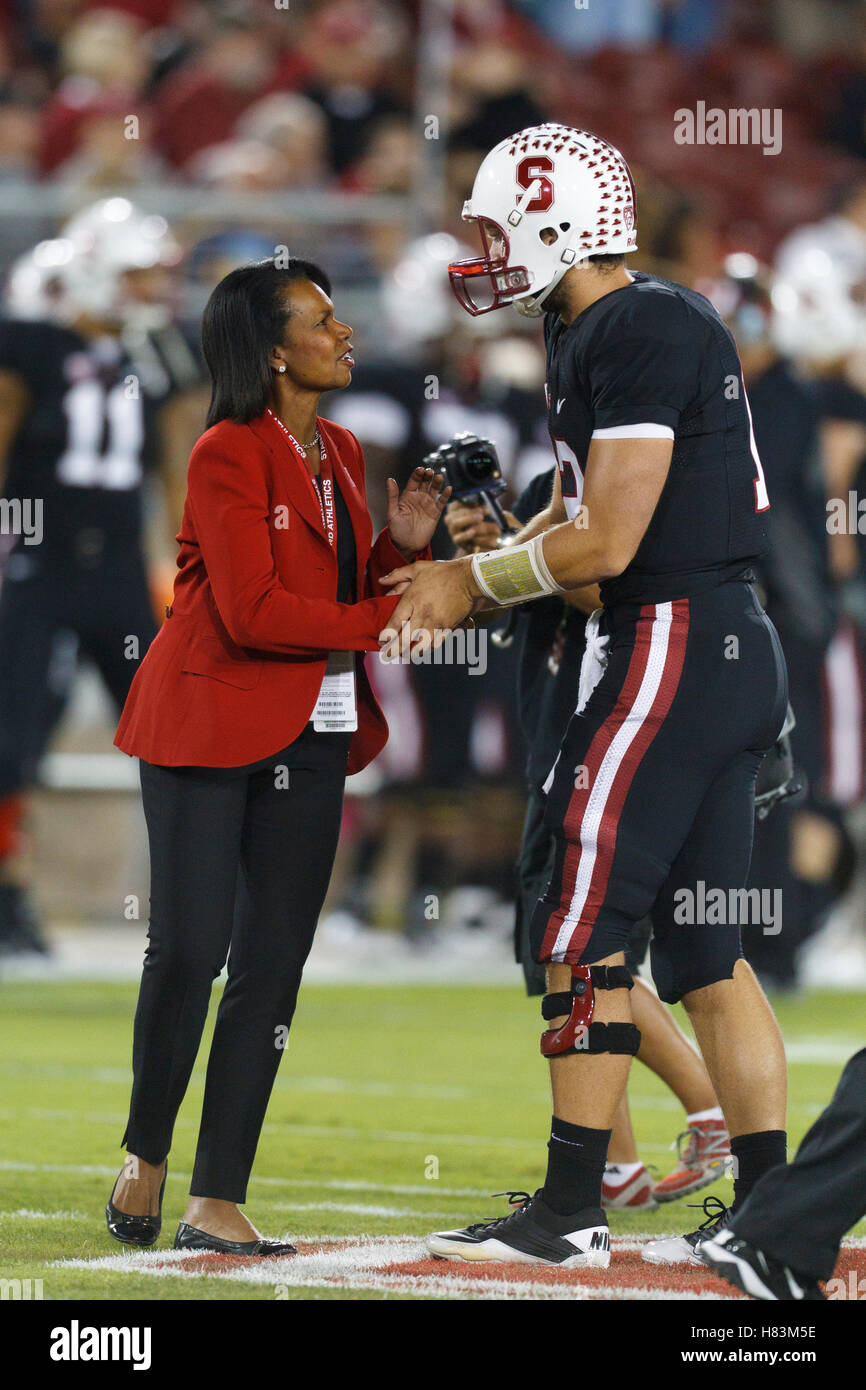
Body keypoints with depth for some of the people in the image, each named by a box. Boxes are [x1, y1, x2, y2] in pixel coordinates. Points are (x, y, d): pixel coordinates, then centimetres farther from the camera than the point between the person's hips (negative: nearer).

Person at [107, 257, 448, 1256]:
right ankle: (146, 1158, 14)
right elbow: (253, 611, -18)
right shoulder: (228, 454, -10)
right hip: (210, 726, -7)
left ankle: (217, 1203, 0)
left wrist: (401, 545, -1)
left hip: (310, 740, 7)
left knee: (272, 967, 0)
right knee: (188, 952, -10)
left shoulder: (340, 454, 15)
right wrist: (383, 621, -13)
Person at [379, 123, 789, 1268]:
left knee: (581, 926, -6)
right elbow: (575, 514, 21)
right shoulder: (588, 334, 16)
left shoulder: (639, 332, -15)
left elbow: (607, 540, -18)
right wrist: (463, 581, 9)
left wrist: (475, 583, -4)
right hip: (738, 655, 10)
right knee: (704, 947, 11)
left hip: (671, 646, -10)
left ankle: (570, 1211, -4)